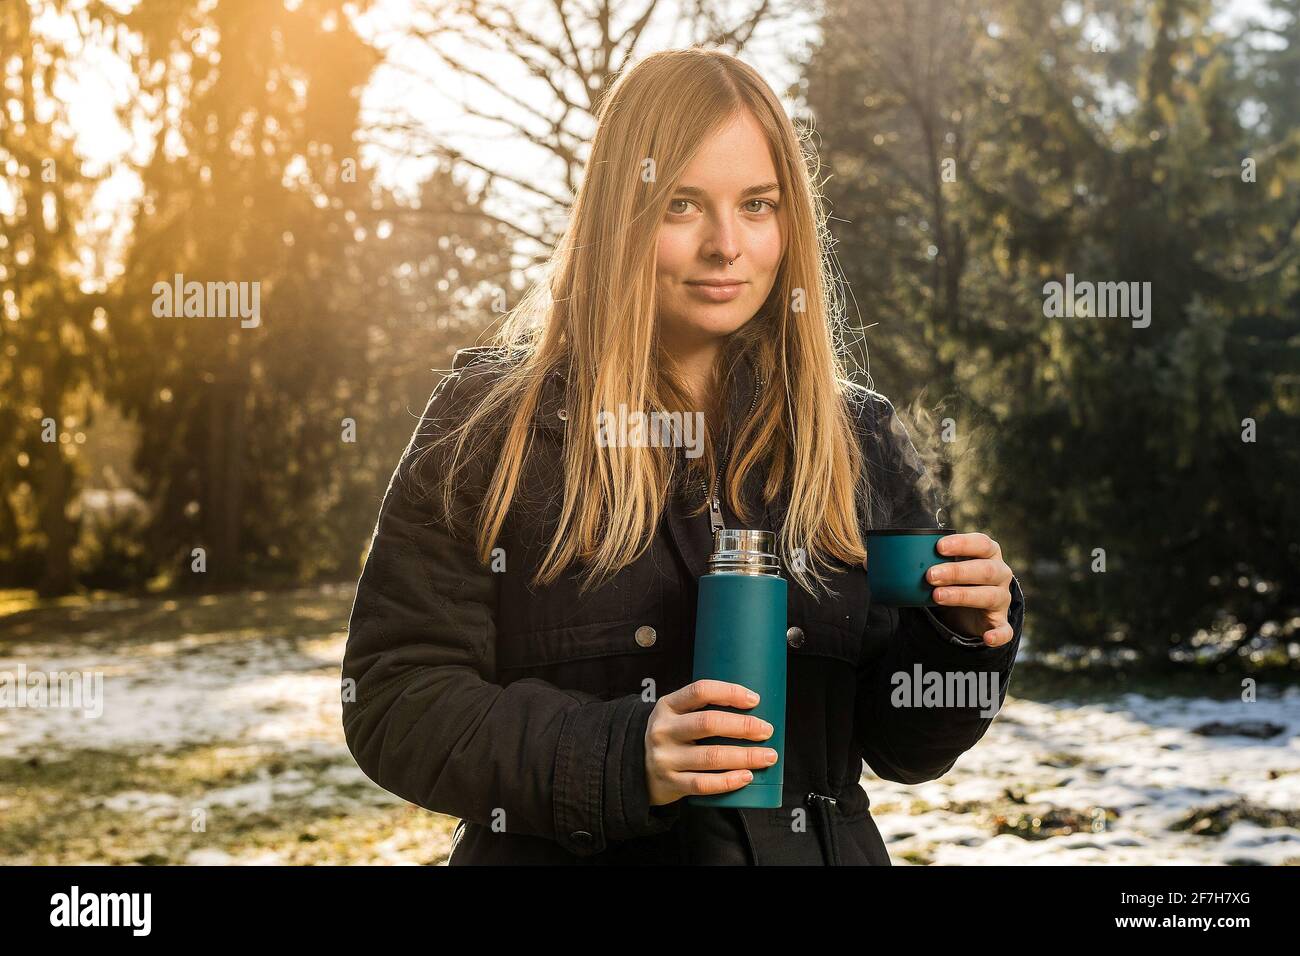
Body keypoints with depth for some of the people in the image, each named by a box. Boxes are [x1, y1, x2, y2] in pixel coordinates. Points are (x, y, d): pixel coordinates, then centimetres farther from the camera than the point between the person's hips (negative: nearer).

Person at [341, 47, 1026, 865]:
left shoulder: (861, 439, 0)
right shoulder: (490, 423, -9)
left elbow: (900, 748, 5)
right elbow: (393, 702, -13)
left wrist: (964, 642, -15)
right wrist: (617, 758, -25)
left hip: (817, 846, 3)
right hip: (559, 854, -2)